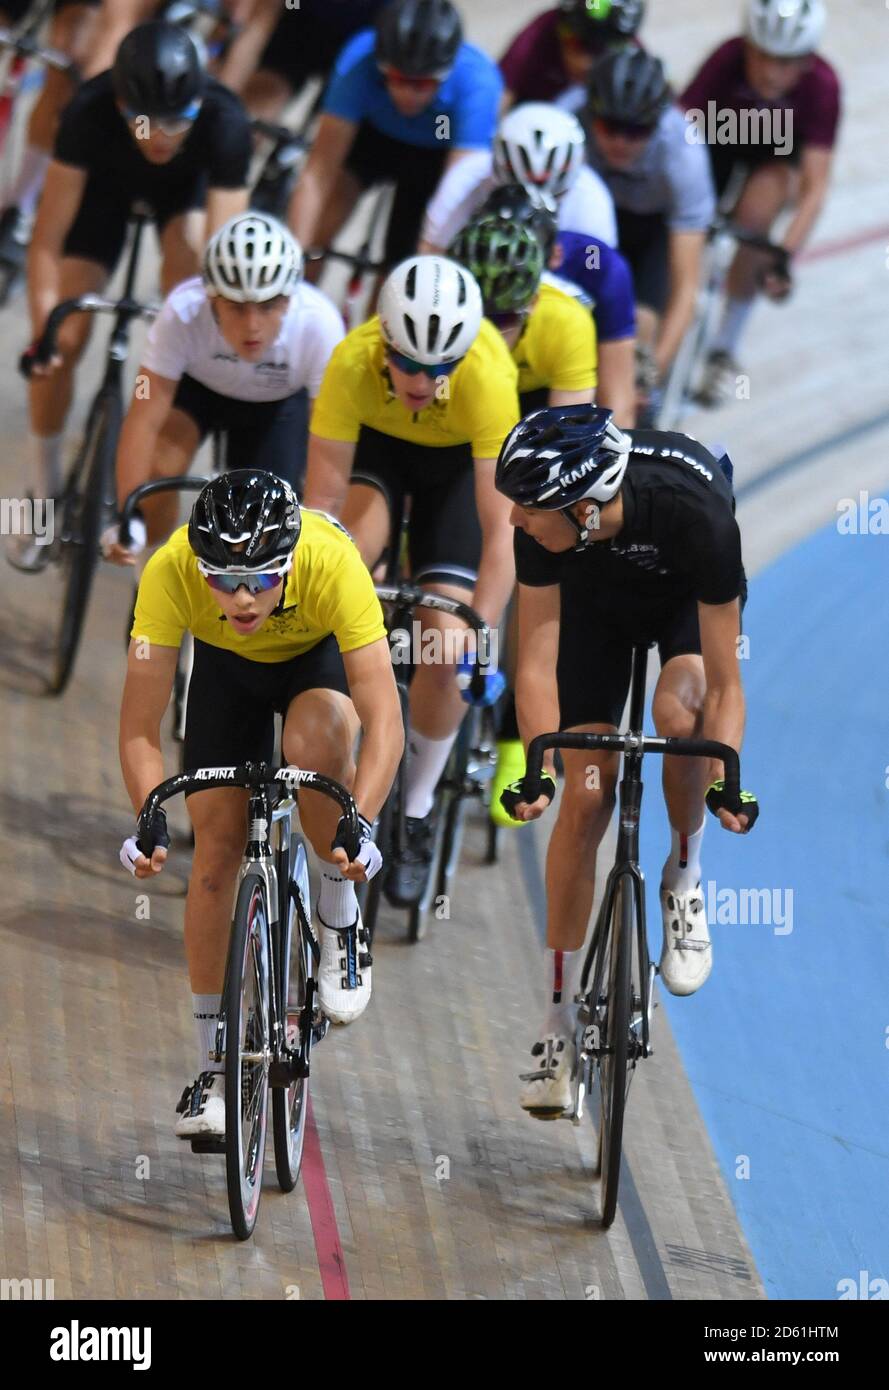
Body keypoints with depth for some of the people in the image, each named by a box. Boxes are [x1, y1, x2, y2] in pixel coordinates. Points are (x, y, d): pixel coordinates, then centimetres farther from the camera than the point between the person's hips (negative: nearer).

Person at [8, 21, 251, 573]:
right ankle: (43, 491, 12)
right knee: (64, 343, -9)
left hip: (188, 186, 0)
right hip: (106, 181, 0)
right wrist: (43, 329, -41)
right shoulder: (91, 112, -41)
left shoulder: (224, 121, -41)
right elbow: (49, 237, -36)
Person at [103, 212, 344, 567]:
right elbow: (143, 420, -37)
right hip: (198, 386, -1)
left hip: (277, 403, 1)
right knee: (158, 467, -28)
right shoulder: (183, 312, -39)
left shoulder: (318, 324, -39)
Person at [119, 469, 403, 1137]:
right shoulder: (170, 571, -37)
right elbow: (140, 727, -33)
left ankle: (341, 917, -8)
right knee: (217, 849, -5)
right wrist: (152, 819, -48)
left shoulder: (332, 561, -41)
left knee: (314, 745, -34)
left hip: (320, 654, -2)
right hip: (227, 666, 2)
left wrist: (359, 825, -54)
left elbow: (384, 721, -42)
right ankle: (214, 1065, 8)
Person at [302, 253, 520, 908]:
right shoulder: (353, 363, -38)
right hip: (376, 442, 1)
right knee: (361, 533, -33)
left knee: (444, 645, -12)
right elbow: (322, 501, -33)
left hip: (459, 460, -1)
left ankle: (417, 812, 8)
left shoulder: (487, 379, -40)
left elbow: (501, 528, -40)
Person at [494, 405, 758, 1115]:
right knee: (587, 794, -8)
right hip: (595, 597, 2)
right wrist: (539, 772, -41)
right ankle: (560, 1019, 1)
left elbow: (724, 682, -36)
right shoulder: (539, 521, -35)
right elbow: (537, 662, -29)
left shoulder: (696, 513, -42)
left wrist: (726, 782, -46)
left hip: (689, 596, -2)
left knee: (679, 710, -35)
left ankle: (684, 875, -6)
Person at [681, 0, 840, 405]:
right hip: (717, 141, 1)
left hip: (778, 156, -1)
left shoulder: (821, 86, -34)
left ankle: (725, 349, -9)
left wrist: (787, 253, -48)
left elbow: (815, 186, -36)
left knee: (755, 215, -29)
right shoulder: (729, 60, -34)